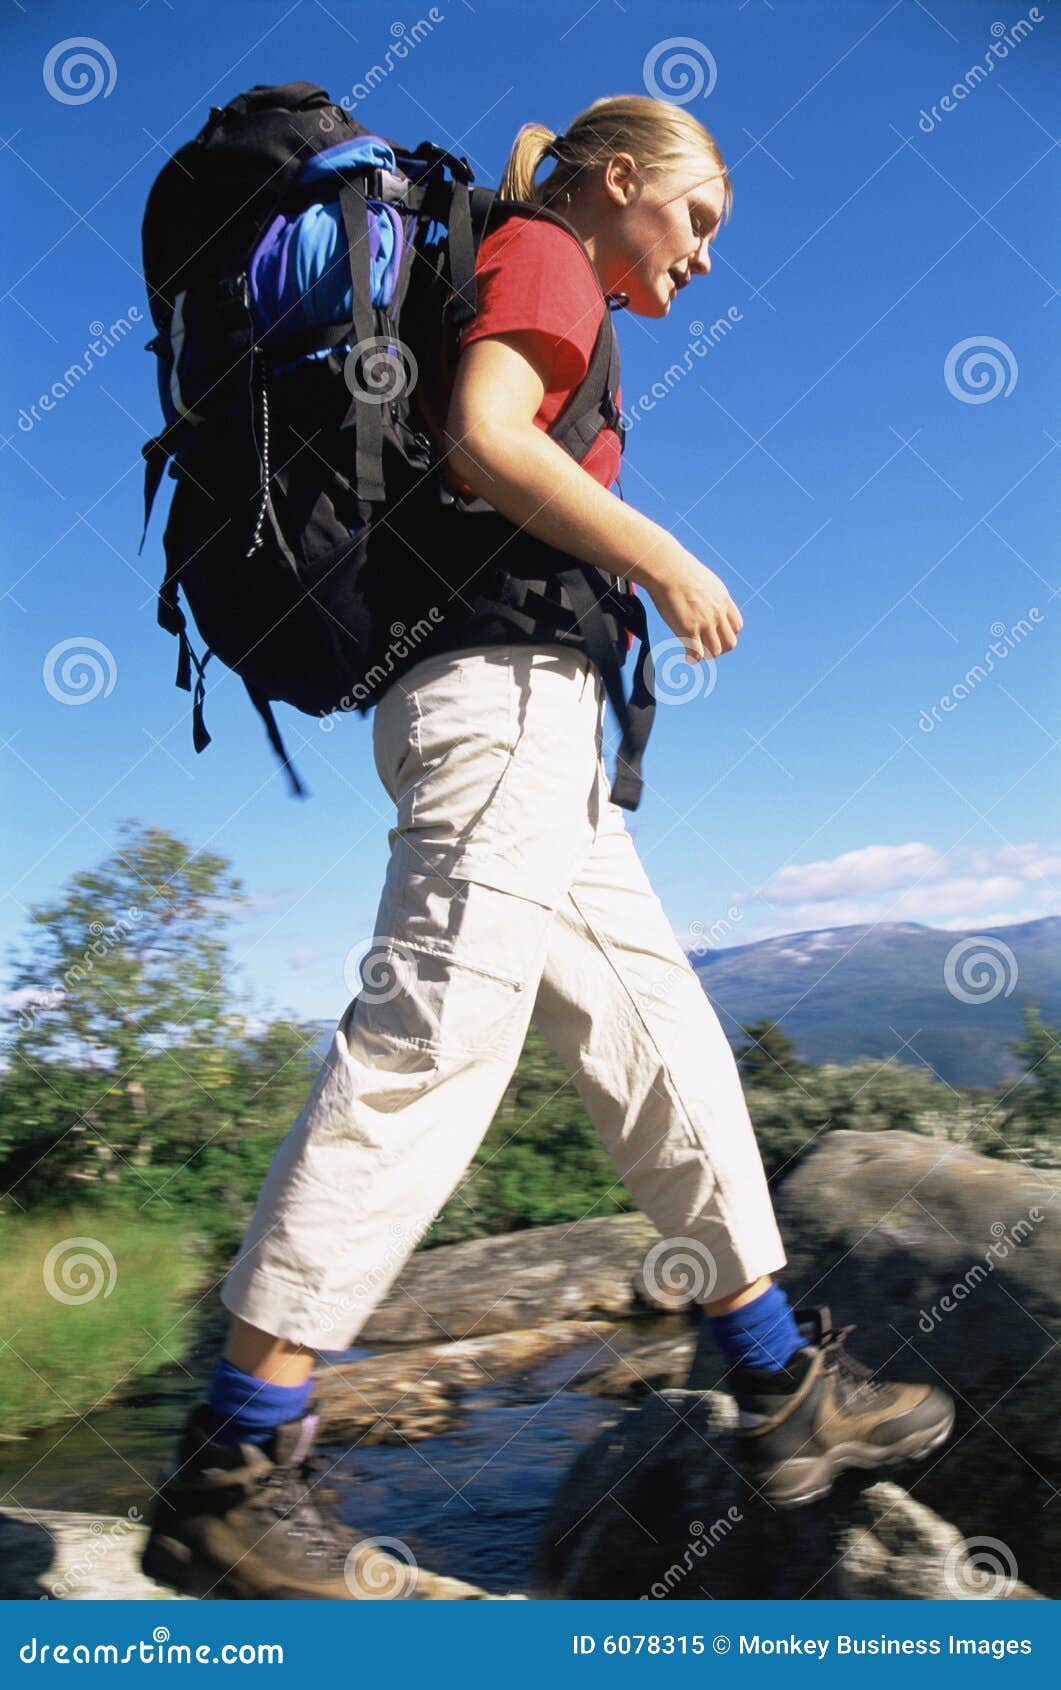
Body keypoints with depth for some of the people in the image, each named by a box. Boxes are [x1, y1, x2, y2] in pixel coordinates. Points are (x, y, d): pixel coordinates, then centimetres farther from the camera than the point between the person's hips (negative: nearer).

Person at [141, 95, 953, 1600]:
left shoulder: (543, 288, 31)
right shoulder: (543, 255, 5)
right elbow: (485, 439, -15)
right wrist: (665, 560, -8)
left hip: (534, 712, 10)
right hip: (504, 683, -10)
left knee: (658, 1033, 8)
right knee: (433, 1038, -16)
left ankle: (785, 1390, 15)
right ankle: (234, 1464, -13)